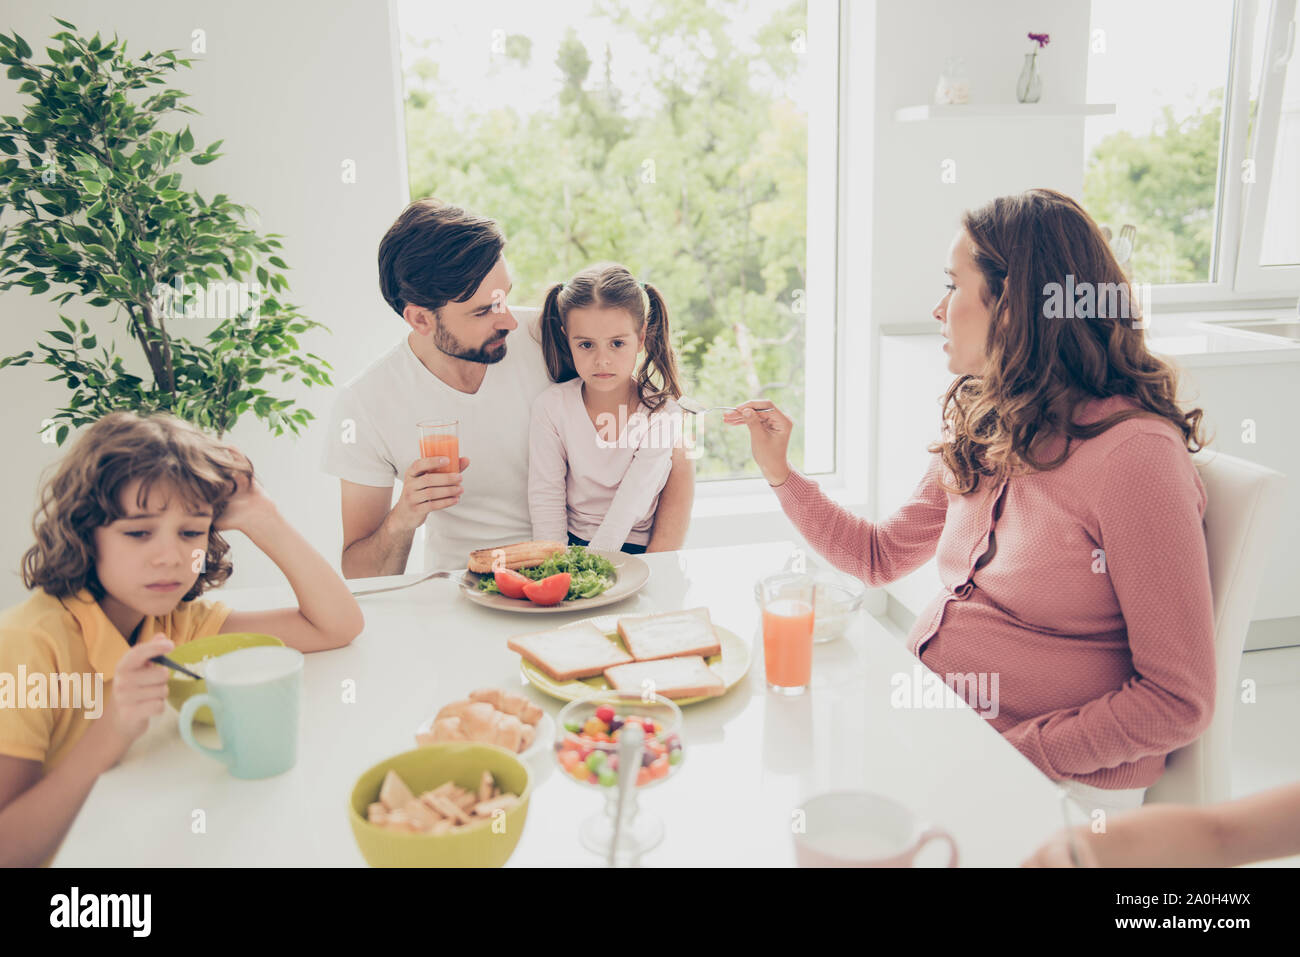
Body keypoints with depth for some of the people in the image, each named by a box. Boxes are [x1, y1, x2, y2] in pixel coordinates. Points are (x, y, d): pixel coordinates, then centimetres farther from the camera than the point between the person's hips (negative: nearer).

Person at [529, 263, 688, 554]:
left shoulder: (661, 414, -9)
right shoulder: (551, 407, -4)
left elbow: (629, 507, -15)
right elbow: (545, 498, -6)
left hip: (633, 550, -1)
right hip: (568, 543, 2)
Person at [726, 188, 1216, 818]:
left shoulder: (1133, 452, -18)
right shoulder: (982, 427, 7)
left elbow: (1179, 702, -17)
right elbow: (879, 556, 18)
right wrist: (779, 472, 12)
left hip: (1056, 783, -6)